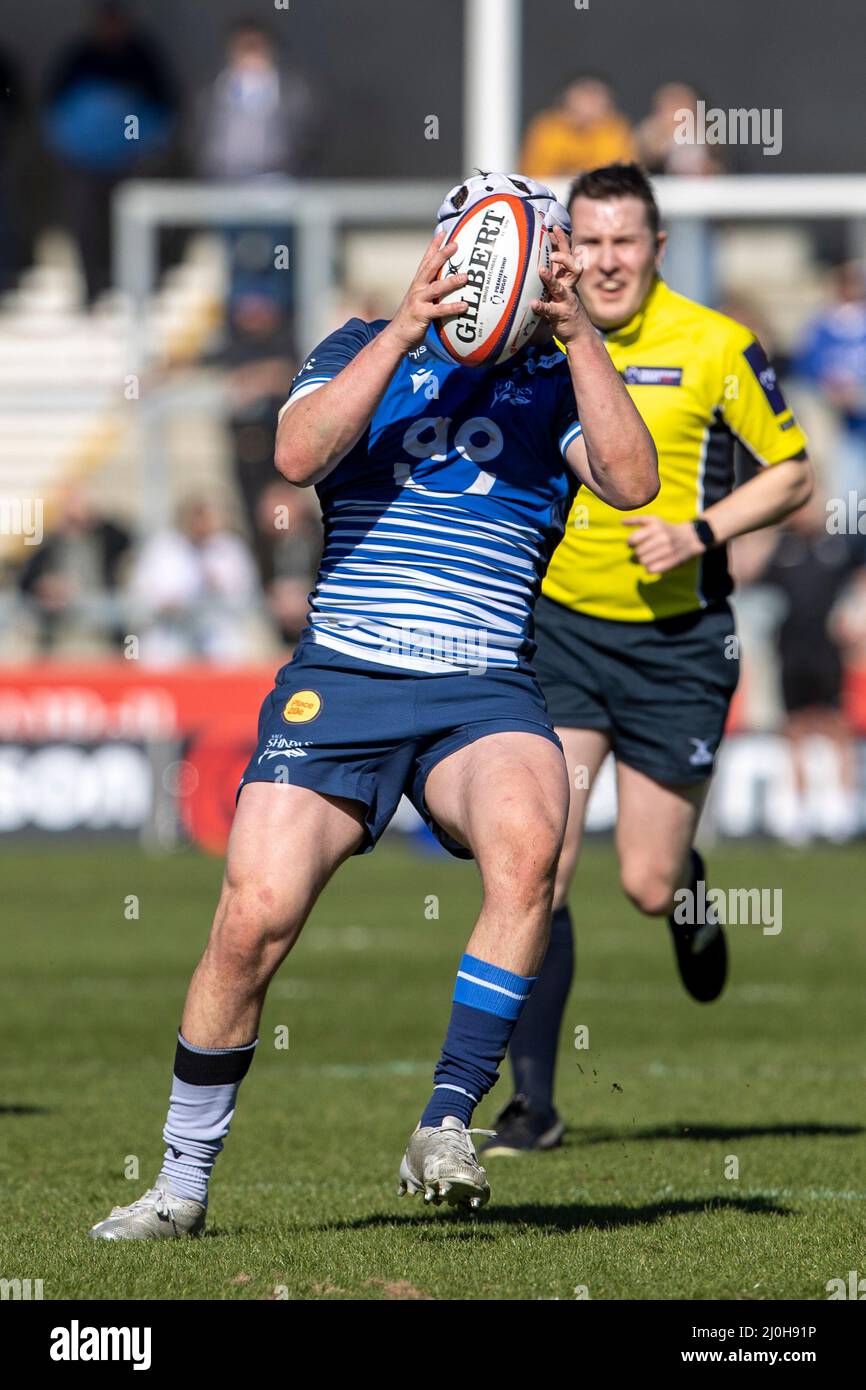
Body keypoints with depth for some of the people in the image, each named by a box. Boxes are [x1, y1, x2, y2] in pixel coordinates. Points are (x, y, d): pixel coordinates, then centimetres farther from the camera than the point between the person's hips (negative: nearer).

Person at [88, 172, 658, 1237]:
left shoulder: (556, 380, 10)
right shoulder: (363, 351, 9)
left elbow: (631, 481, -9)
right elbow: (298, 453, -11)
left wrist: (577, 333, -16)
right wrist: (406, 329, -19)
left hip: (483, 695, 0)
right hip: (339, 679, 0)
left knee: (527, 845, -32)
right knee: (255, 917, -13)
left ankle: (446, 1127, -24)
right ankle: (182, 1181, 6)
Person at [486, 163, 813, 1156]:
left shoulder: (713, 346, -8)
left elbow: (792, 474, -1)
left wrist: (700, 531, -15)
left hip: (677, 638, -2)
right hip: (560, 629, 2)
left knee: (648, 887, 1)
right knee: (537, 869, -11)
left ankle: (691, 892, 41)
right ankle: (532, 1103, -4)